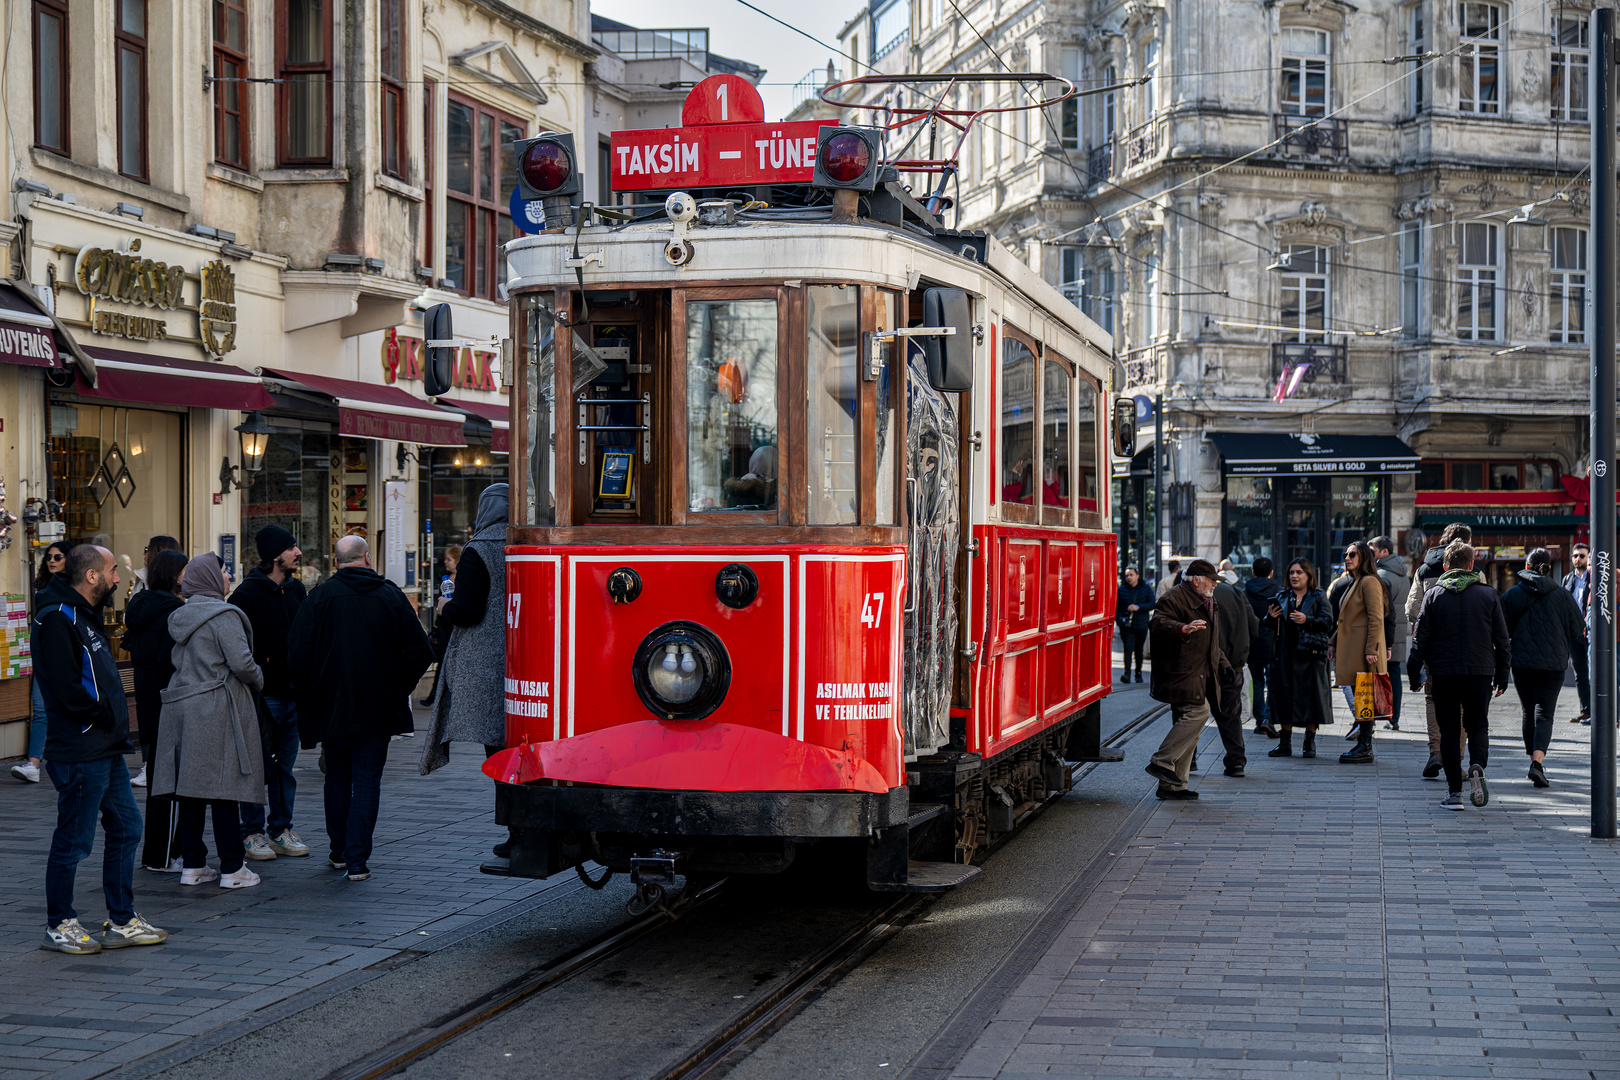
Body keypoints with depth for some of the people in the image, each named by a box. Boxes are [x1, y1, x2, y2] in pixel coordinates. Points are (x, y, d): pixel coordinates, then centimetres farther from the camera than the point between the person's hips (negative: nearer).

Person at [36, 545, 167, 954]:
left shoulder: (85, 615, 16)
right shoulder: (58, 619, -16)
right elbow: (67, 690, -23)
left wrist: (117, 726, 8)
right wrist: (107, 717, -13)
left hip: (108, 750, 10)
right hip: (80, 754, -10)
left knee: (126, 828, 13)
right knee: (73, 841, 0)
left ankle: (122, 922, 21)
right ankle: (58, 926, 12)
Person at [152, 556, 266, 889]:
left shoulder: (179, 617, 11)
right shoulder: (223, 616, -12)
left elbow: (176, 661, 14)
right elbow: (241, 662, -17)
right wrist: (258, 681, 2)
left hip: (181, 708, 7)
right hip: (217, 711, -7)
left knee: (190, 790, 9)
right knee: (223, 791, -3)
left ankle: (193, 865, 14)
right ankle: (232, 869, 0)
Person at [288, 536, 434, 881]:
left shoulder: (321, 596, -4)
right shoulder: (391, 596, -2)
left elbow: (297, 650, -9)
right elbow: (420, 651, -2)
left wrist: (306, 694, 3)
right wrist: (399, 686, 9)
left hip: (332, 706, 1)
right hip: (378, 709, -1)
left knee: (337, 776, 18)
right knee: (367, 781, 3)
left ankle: (339, 851, 24)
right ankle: (357, 859, -4)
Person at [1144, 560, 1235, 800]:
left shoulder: (1205, 602, 24)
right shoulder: (1173, 599, -9)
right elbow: (1157, 624, -26)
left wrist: (1222, 664, 27)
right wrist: (1184, 629, -40)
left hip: (1199, 676, 10)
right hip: (1181, 674, -10)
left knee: (1188, 724, 6)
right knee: (1198, 711, -22)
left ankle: (1173, 785, 9)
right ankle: (1162, 762, -15)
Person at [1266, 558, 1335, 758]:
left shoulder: (1319, 597, 4)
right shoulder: (1282, 598, 14)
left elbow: (1327, 621, -7)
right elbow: (1271, 627, 16)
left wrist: (1307, 620, -21)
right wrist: (1271, 618, -6)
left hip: (1310, 654, -3)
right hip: (1285, 653, 3)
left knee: (1310, 695, -2)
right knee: (1284, 695, 3)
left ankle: (1309, 742, 6)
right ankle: (1285, 743, 9)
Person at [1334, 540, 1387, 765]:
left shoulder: (1369, 582, -10)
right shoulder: (1354, 584, 20)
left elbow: (1376, 619, -16)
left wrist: (1371, 650, -21)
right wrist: (1336, 647, 19)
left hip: (1363, 650, -10)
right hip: (1352, 649, 10)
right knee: (1358, 697, 10)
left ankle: (1365, 749, -7)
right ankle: (1363, 746, 13)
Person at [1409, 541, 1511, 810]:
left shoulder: (1433, 595, 1)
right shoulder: (1488, 594, 3)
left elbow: (1421, 638, 1)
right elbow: (1502, 638, 5)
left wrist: (1414, 671, 8)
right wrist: (1502, 673, 13)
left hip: (1444, 672, 0)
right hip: (1481, 671, 0)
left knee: (1449, 730, 6)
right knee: (1477, 725, 11)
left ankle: (1454, 791, 3)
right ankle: (1477, 766, -20)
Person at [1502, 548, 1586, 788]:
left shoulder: (1513, 594, 1)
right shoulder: (1563, 595, 0)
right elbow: (1578, 633, 5)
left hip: (1521, 662, 1)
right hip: (1553, 664, -1)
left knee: (1529, 713, 15)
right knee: (1544, 714, -3)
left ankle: (1534, 760, 21)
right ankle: (1537, 761, -23)